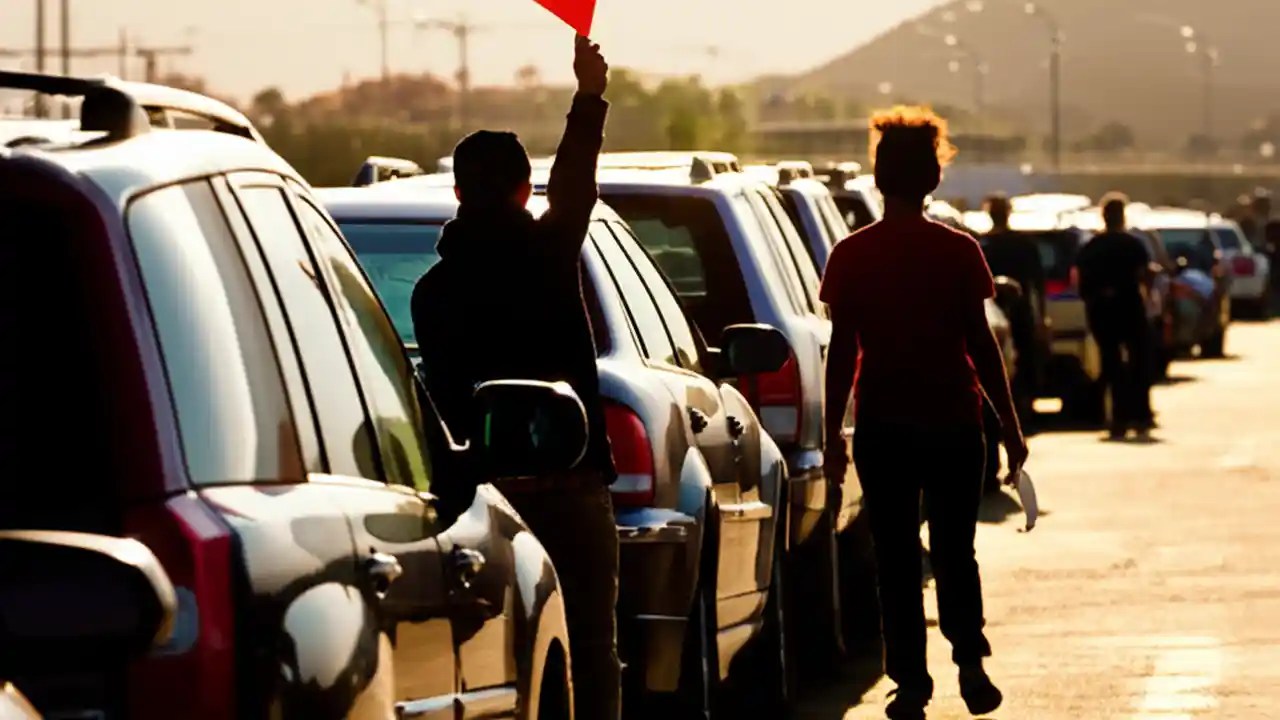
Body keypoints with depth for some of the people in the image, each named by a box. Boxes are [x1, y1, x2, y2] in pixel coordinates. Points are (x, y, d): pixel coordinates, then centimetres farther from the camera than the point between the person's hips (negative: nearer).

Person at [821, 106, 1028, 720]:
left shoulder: (852, 256, -3)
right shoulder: (959, 252, -4)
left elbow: (842, 350, -2)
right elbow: (981, 343, -3)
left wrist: (832, 432, 5)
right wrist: (1009, 424, 4)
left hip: (882, 424, 0)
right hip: (953, 419, 0)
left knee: (896, 557, 7)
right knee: (954, 550, 13)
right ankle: (970, 657, -3)